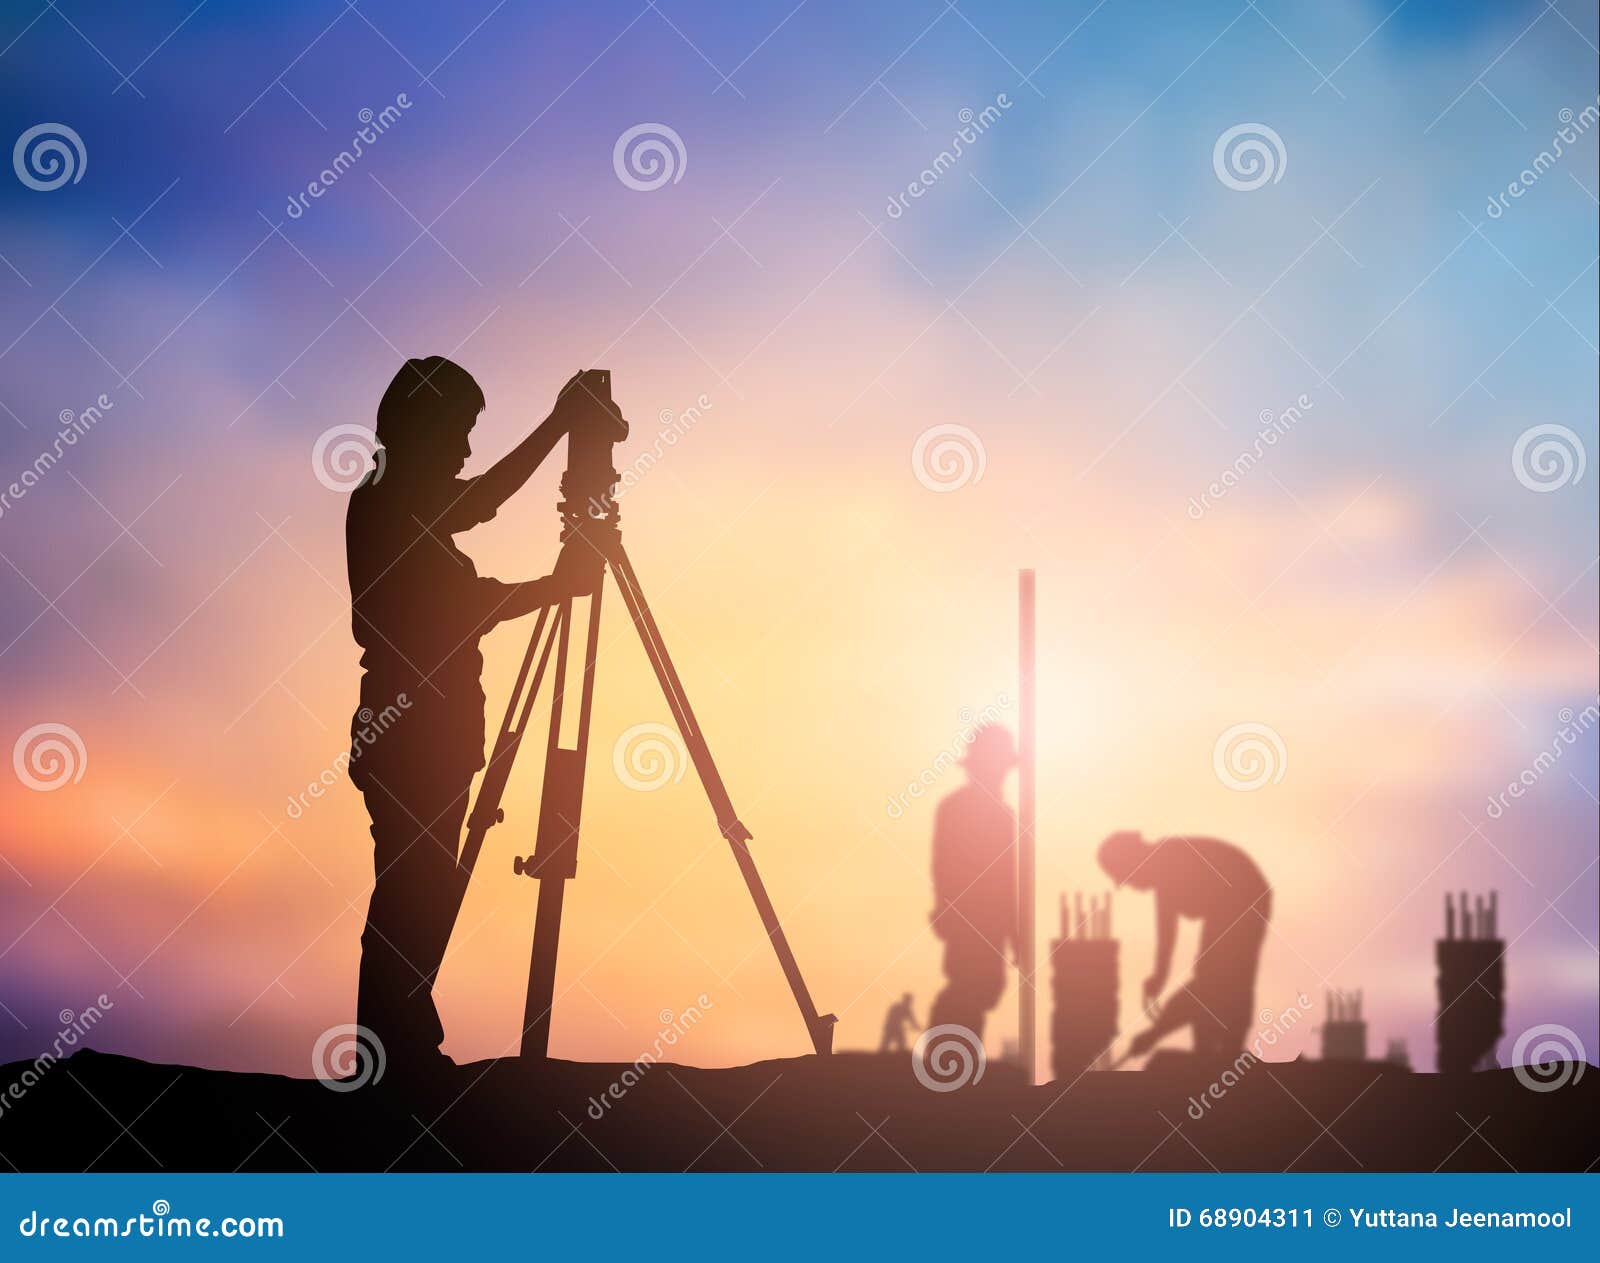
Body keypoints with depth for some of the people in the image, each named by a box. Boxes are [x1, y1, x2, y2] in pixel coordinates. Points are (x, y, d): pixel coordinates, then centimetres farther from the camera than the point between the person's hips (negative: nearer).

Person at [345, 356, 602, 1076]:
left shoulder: (411, 503, 17)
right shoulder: (389, 508, -11)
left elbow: (484, 497, 31)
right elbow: (458, 607, -17)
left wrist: (557, 426, 28)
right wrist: (557, 585, -10)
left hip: (429, 732, 10)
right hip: (410, 736, -10)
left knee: (420, 895, 10)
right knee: (413, 898, -10)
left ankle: (405, 1051, 13)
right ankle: (396, 1057, -8)